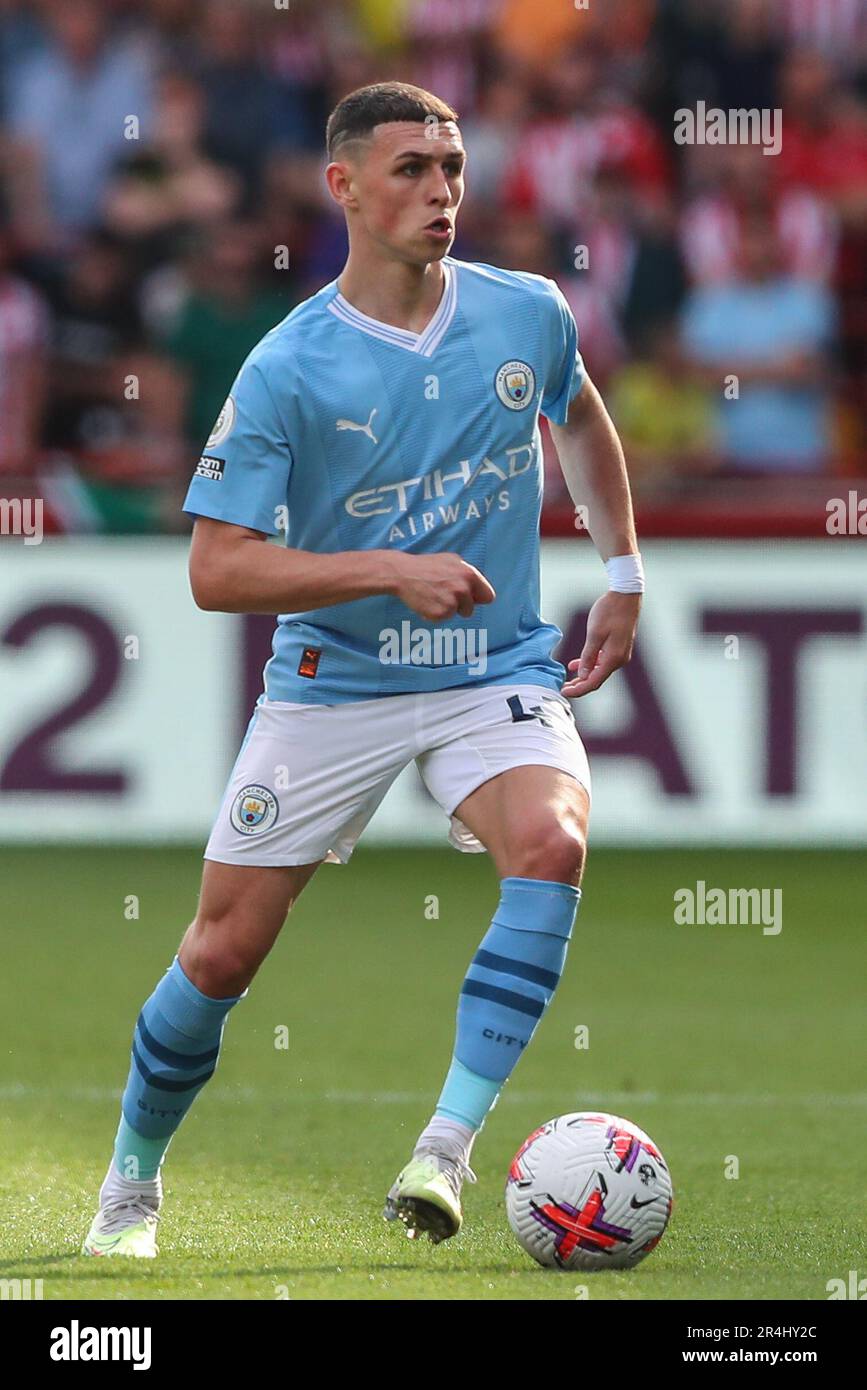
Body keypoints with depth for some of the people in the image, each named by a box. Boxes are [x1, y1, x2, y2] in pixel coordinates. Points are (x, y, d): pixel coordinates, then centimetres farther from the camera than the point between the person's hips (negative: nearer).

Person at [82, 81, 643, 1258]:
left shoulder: (529, 315, -2)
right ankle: (133, 1182, 27)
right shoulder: (288, 368, -14)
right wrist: (391, 569, -26)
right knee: (222, 953, 1)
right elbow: (216, 569, -16)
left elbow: (582, 418, 22)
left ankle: (448, 1147, -28)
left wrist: (624, 575, 17)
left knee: (552, 842, -30)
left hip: (499, 674, 2)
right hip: (334, 685, -2)